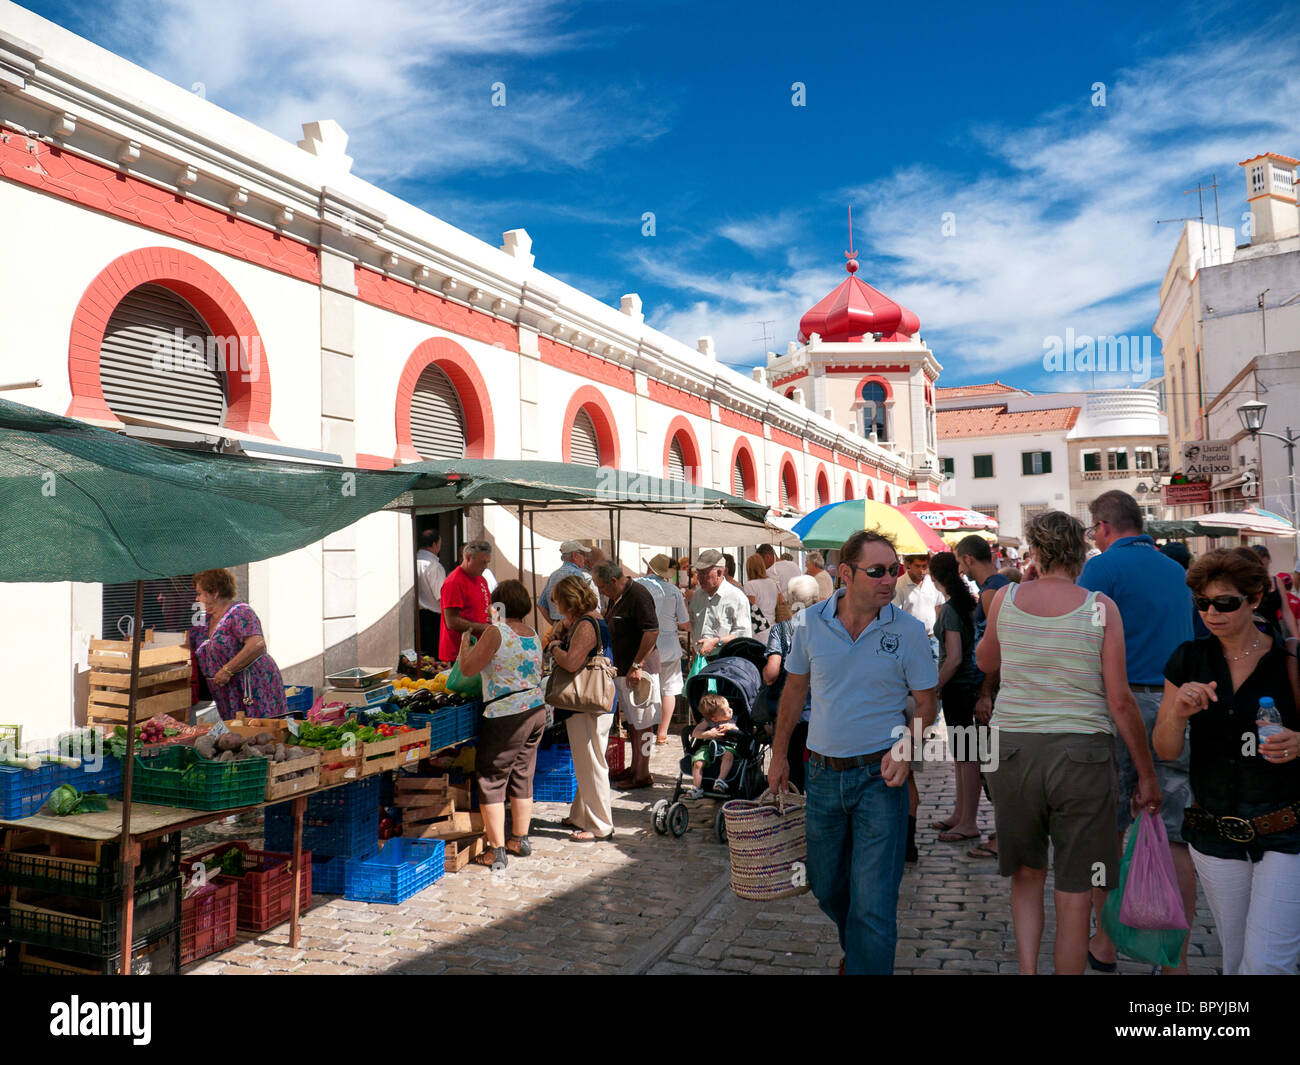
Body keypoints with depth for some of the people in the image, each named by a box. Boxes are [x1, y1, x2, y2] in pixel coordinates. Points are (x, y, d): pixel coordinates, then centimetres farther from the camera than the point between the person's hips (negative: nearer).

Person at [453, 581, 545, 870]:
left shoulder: (496, 632, -14)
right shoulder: (534, 635, 9)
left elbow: (467, 668, -11)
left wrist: (465, 642, 8)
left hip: (506, 716, -8)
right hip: (536, 711, 8)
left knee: (492, 781, 3)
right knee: (522, 777, 19)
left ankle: (496, 850, 6)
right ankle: (520, 839, 30)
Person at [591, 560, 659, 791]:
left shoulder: (638, 595, -18)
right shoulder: (616, 597, 13)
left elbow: (652, 631, -24)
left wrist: (637, 666, -23)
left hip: (639, 666, -10)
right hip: (622, 666, 10)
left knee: (642, 721, -2)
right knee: (631, 720, 17)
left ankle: (642, 774, 6)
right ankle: (635, 768, 27)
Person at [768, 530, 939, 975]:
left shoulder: (908, 630, -9)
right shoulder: (810, 622, -4)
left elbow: (927, 703, 0)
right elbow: (795, 689, 10)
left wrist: (905, 747, -17)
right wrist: (779, 754, 13)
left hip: (879, 776, -3)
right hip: (823, 774, 3)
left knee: (874, 901, -3)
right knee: (826, 886, 20)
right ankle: (855, 946, 50)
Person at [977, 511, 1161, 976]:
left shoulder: (1007, 597, 0)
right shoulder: (1100, 607, -5)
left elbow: (985, 662, 17)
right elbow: (1120, 702, -5)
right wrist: (1146, 775, 4)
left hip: (1014, 749, 2)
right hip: (1081, 752, -2)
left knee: (1026, 874, 20)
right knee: (1074, 896, 9)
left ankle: (1026, 970, 12)